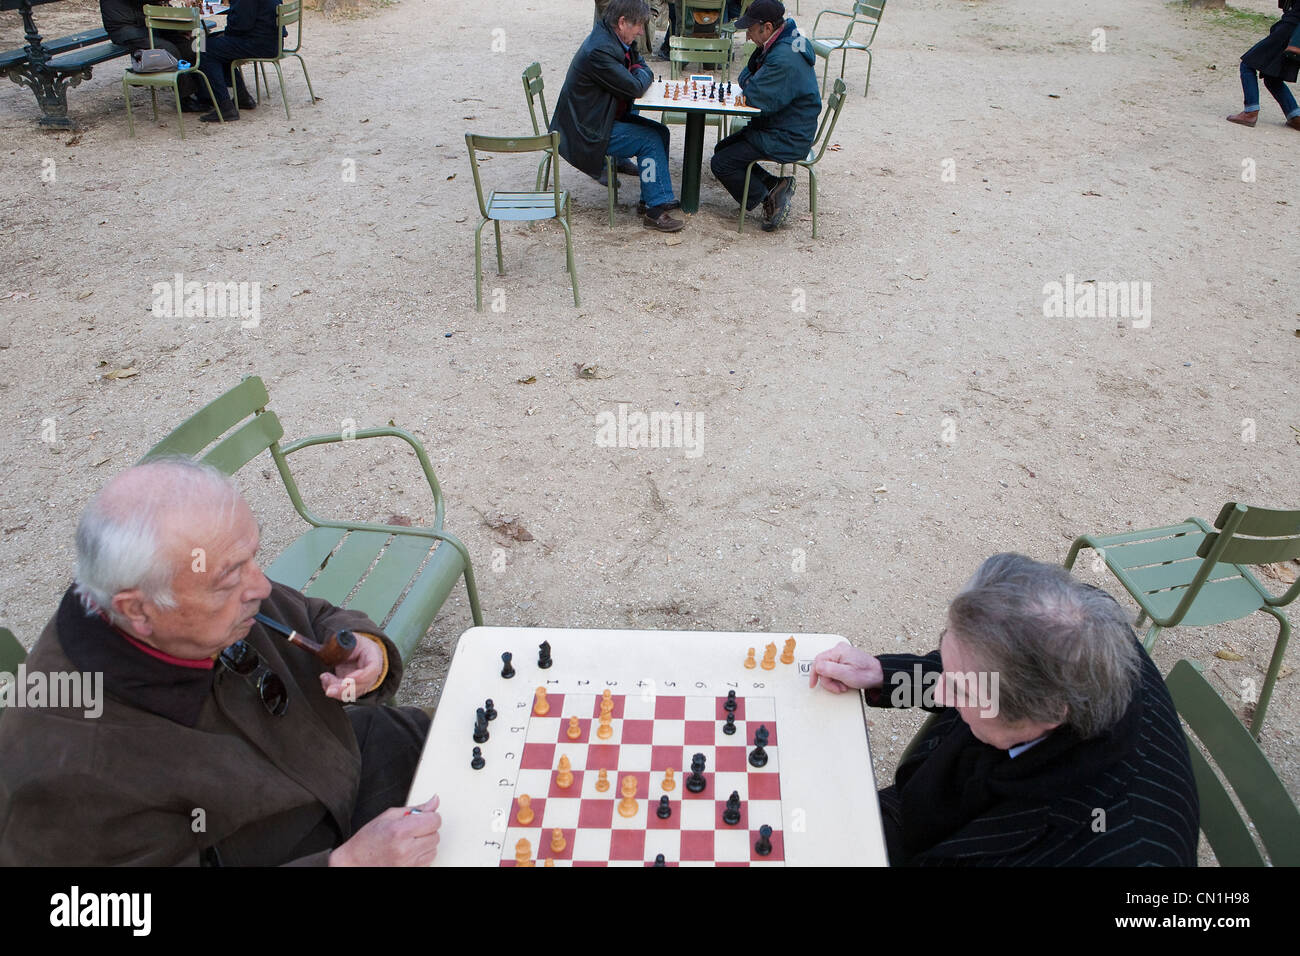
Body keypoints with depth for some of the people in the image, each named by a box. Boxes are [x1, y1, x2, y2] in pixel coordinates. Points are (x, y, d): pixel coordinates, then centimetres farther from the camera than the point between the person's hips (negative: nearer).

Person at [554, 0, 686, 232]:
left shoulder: (619, 41, 7)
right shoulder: (599, 50, -26)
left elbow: (641, 65, 21)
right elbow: (635, 87, -25)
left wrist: (641, 74, -2)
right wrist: (643, 74, -3)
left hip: (605, 118, 10)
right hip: (588, 131, -10)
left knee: (660, 132, 5)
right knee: (650, 140, -17)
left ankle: (653, 198, 9)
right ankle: (655, 210, -11)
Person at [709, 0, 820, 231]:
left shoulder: (784, 59, -26)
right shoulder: (779, 46, 7)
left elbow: (756, 99, -26)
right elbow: (746, 77, 14)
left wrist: (747, 82, -5)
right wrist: (750, 81, -10)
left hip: (786, 141, -11)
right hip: (776, 128, 11)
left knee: (721, 163, -12)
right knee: (723, 149, 17)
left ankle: (769, 198, 0)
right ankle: (775, 187, 10)